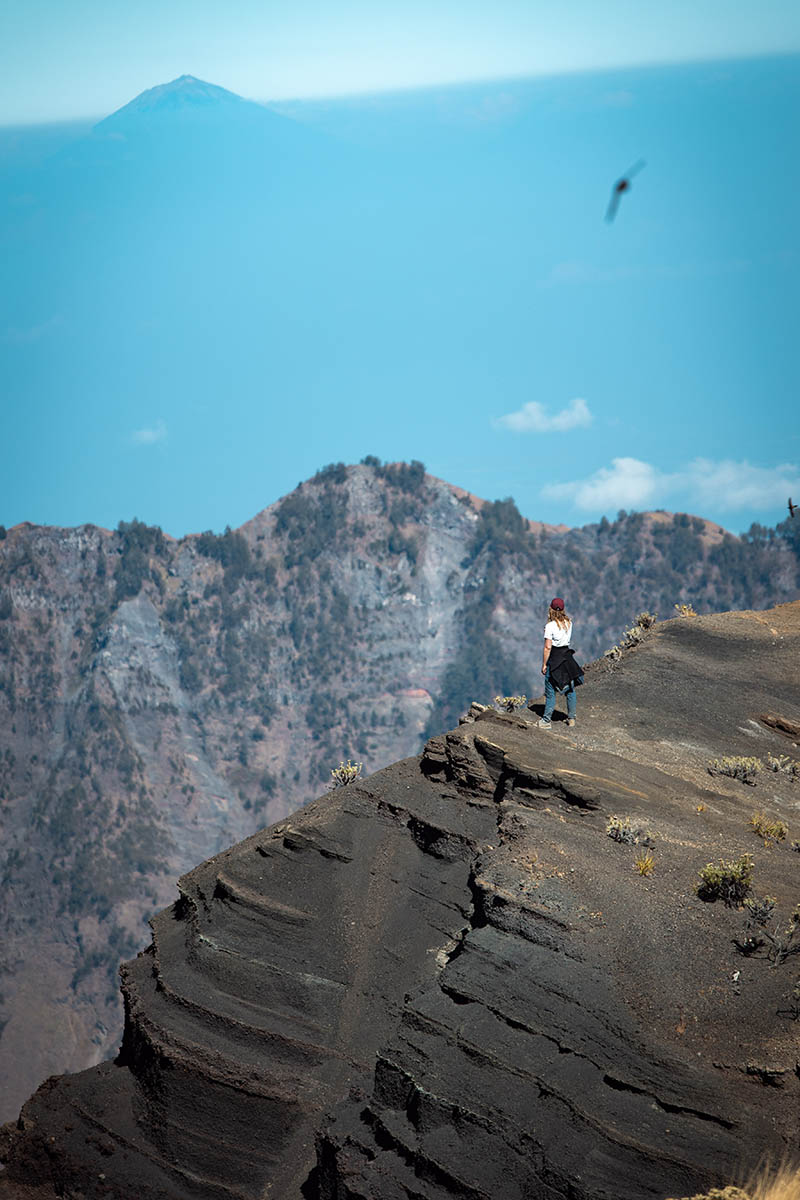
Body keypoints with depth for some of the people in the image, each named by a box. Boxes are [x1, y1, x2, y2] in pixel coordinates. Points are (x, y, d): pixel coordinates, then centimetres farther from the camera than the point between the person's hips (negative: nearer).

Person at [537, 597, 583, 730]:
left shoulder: (550, 626, -16)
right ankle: (571, 718, 24)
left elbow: (547, 647, -17)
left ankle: (546, 721, 7)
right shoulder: (568, 623, 1)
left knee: (550, 691, 2)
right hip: (567, 656, 5)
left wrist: (544, 664, -10)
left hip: (554, 659, -5)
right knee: (570, 690, 15)